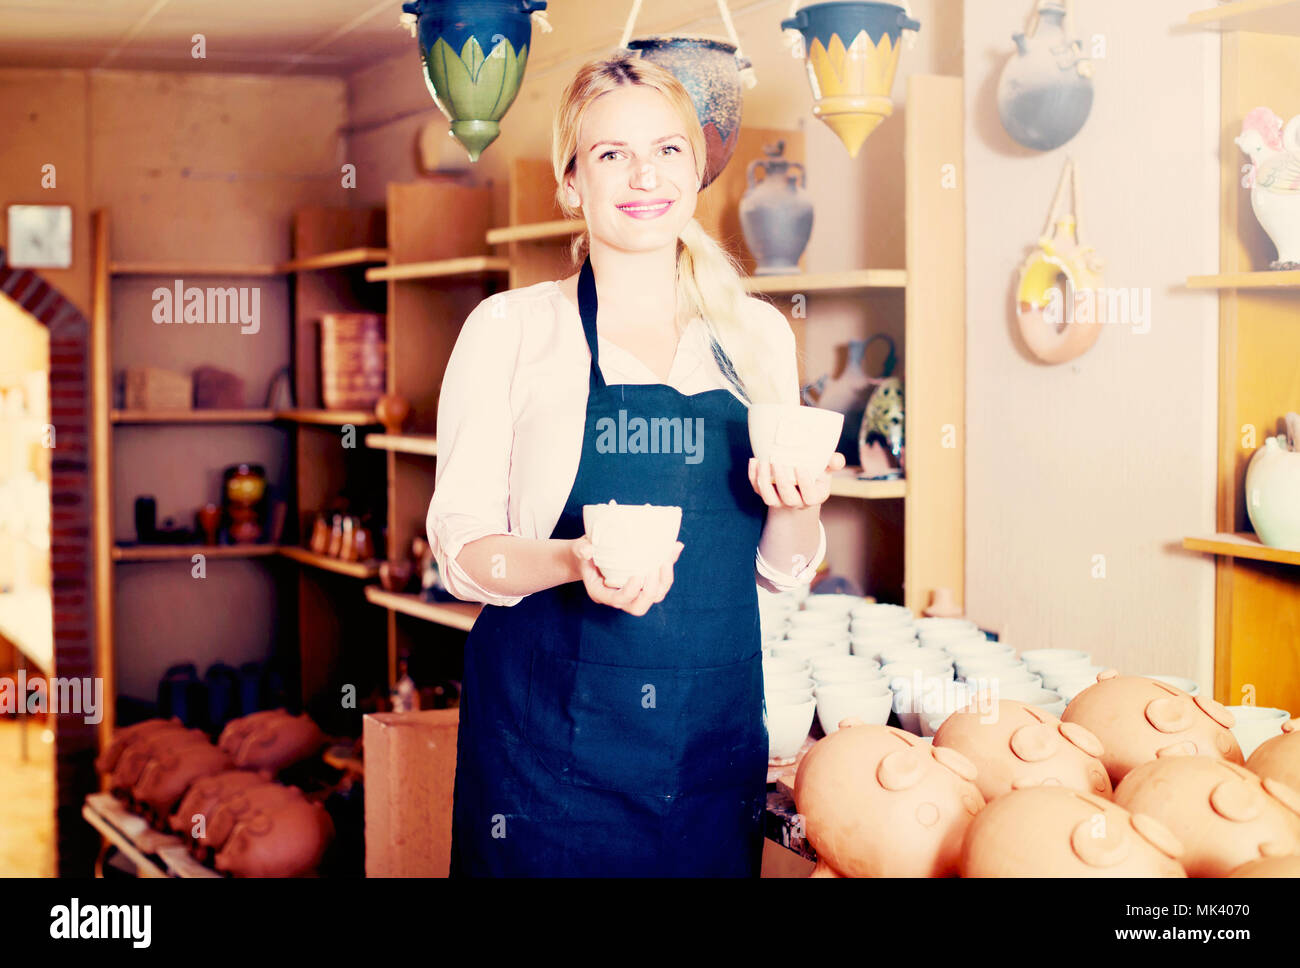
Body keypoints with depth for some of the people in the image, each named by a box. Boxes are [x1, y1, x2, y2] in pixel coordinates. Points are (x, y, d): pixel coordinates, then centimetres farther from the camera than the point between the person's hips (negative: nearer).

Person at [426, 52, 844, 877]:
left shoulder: (758, 334, 8)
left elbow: (781, 570, 11)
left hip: (716, 738, 3)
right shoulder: (509, 329, -2)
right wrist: (574, 560, -23)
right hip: (550, 742, -3)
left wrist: (795, 507, -11)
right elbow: (462, 547, -4)